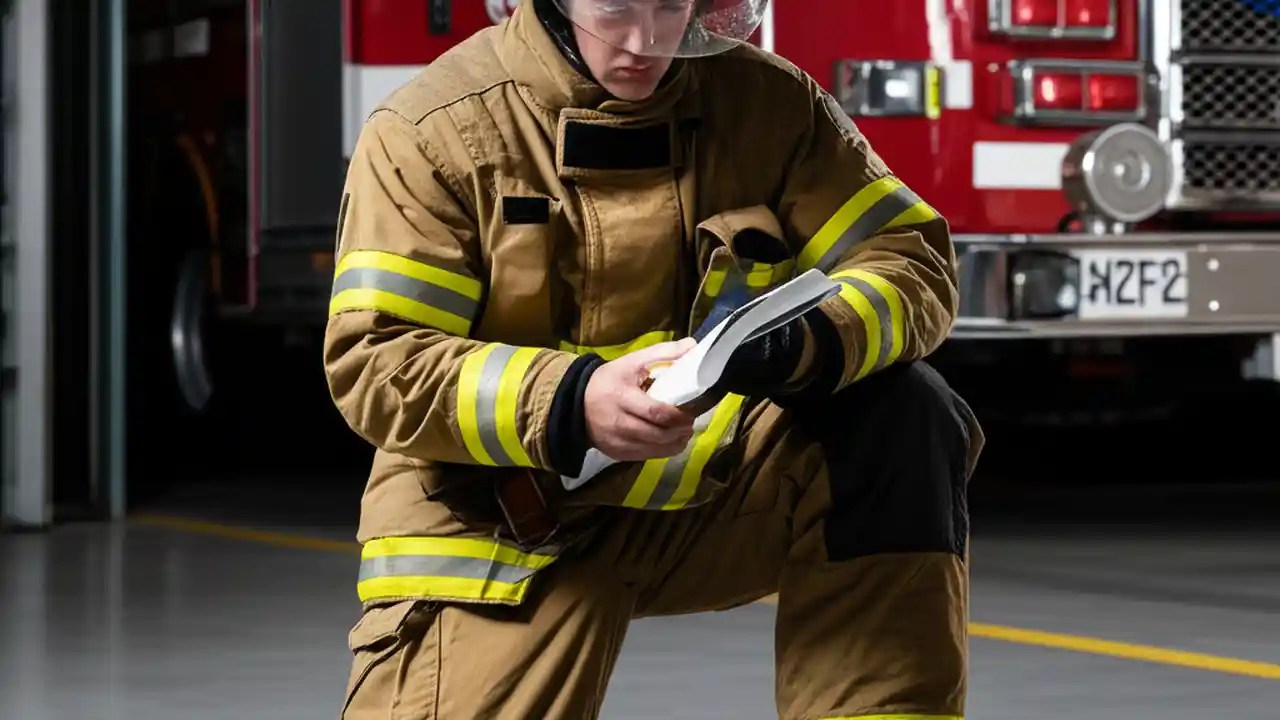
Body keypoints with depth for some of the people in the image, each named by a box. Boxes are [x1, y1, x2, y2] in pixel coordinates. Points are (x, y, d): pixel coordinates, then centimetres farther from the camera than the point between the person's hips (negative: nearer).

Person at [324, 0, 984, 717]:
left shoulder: (768, 99, -4)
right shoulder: (434, 127, -12)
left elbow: (913, 260, -8)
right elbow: (374, 363, -17)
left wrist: (803, 348, -31)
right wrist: (570, 404, -33)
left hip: (719, 491, 2)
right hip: (500, 520, -2)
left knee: (898, 422, -22)